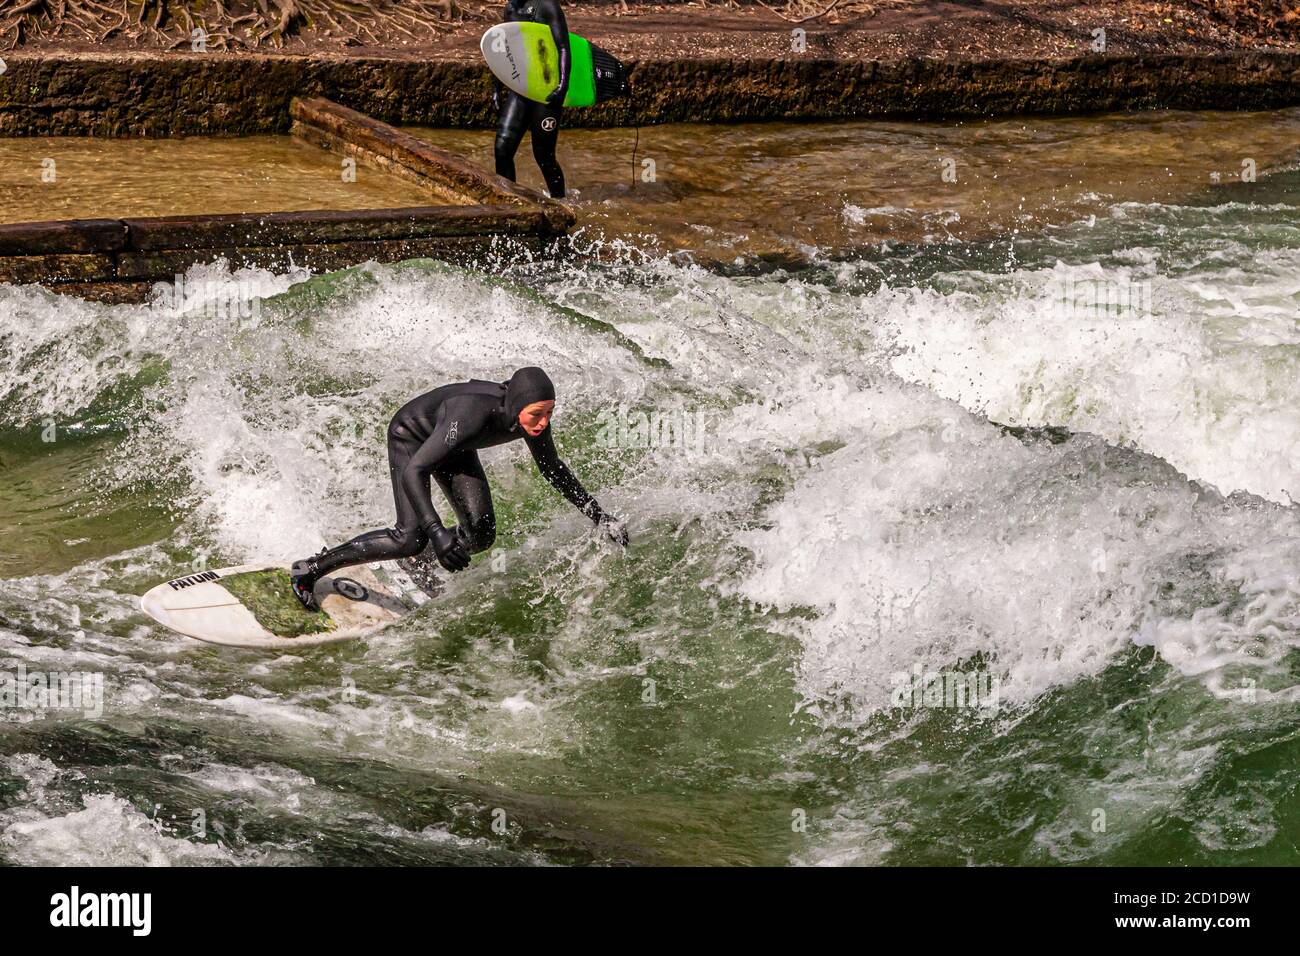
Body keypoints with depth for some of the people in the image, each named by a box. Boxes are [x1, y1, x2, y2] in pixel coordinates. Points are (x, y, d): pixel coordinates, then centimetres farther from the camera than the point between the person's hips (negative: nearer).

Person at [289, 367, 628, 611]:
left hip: (453, 444, 6)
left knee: (481, 534, -7)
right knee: (411, 537, -18)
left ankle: (417, 565, 22)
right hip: (411, 436, -6)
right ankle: (309, 570, -5)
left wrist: (599, 516, -4)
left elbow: (552, 469, -4)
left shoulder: (532, 417, -25)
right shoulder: (473, 415, -44)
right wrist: (437, 532, -53)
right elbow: (413, 472, -44)